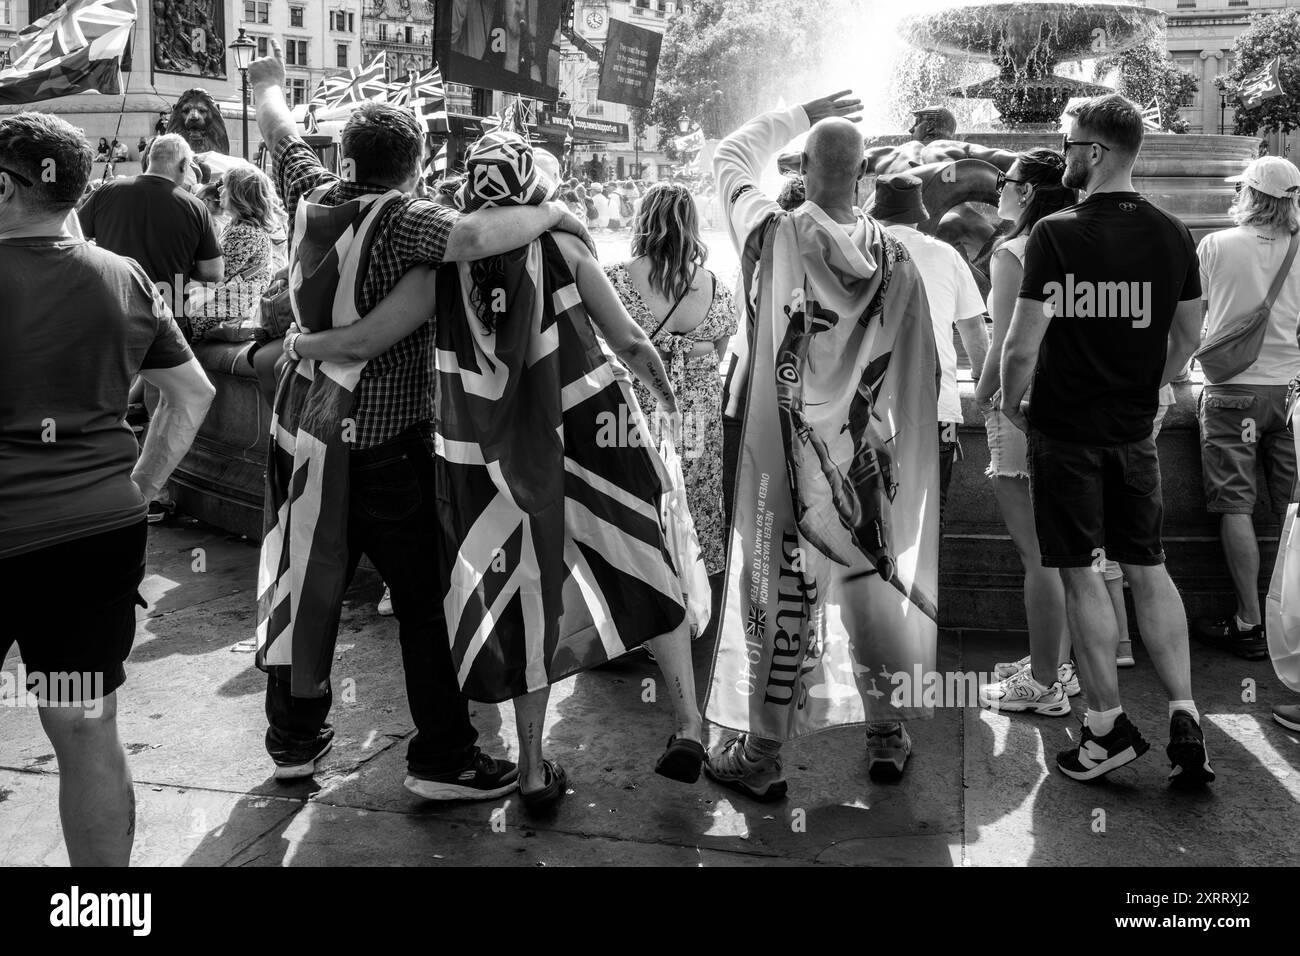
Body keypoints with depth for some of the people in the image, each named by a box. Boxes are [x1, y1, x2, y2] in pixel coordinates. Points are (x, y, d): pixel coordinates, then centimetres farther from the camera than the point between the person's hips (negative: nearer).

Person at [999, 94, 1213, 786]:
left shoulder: (1055, 234, -14)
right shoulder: (1172, 235, 3)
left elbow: (1022, 346, -16)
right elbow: (1189, 335, 11)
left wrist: (1010, 406, 1)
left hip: (1065, 430, -5)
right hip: (1135, 431, 5)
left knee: (1081, 575, 4)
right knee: (1148, 569, 13)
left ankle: (1109, 727, 11)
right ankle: (1184, 718, 12)